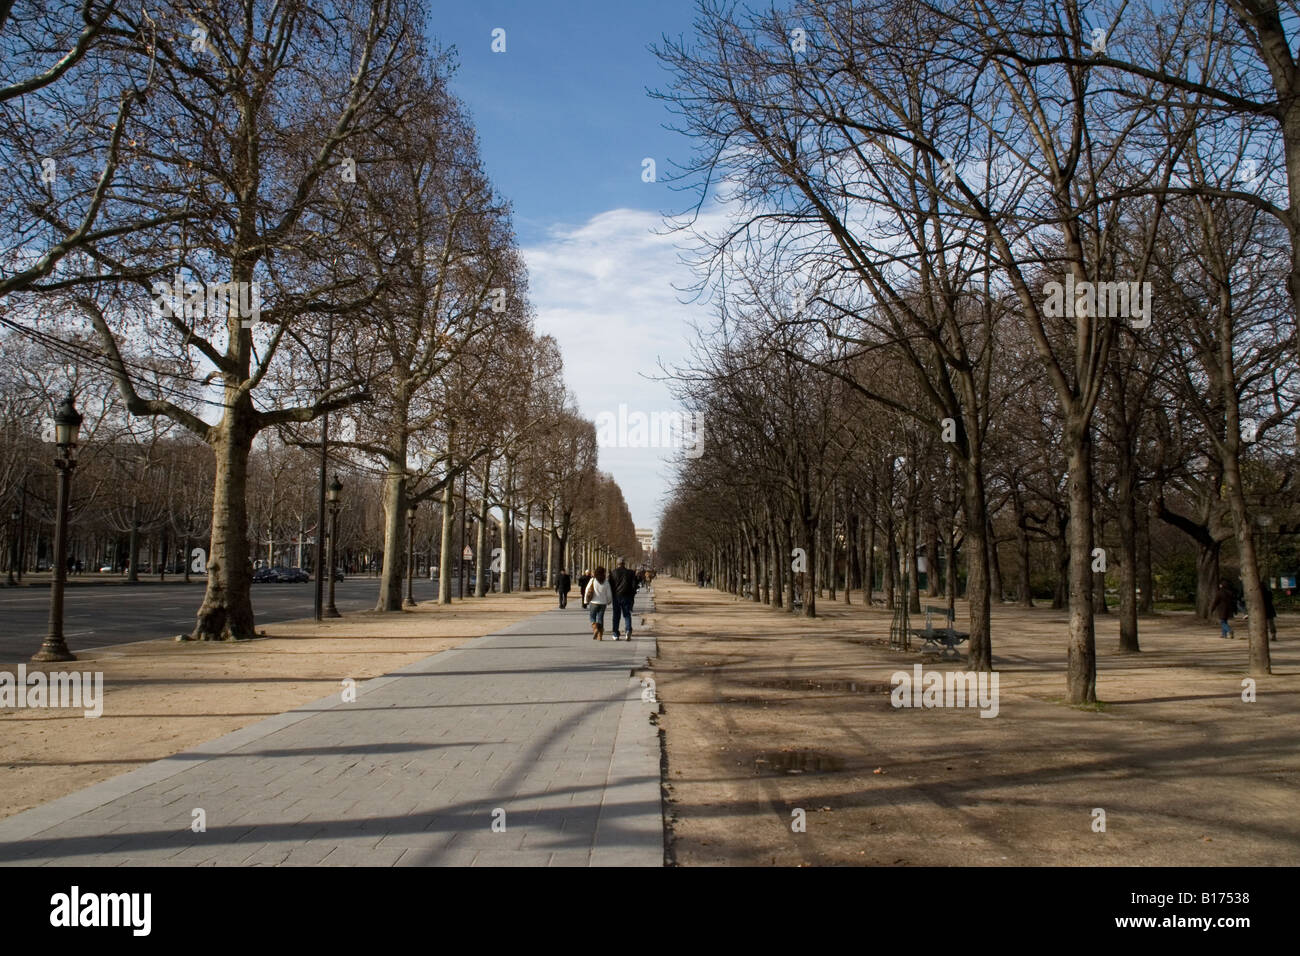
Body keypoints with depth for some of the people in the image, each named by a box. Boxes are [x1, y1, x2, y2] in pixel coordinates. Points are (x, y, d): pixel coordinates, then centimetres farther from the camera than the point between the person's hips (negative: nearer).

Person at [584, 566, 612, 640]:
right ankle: (600, 636, 6)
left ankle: (595, 629, -14)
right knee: (600, 618, 10)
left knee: (592, 617, 13)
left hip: (594, 603, -1)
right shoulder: (606, 582, -5)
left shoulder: (592, 580, -7)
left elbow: (587, 591, -4)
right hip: (603, 603, 2)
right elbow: (609, 594, 1)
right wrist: (609, 601, 20)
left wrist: (585, 601, 7)